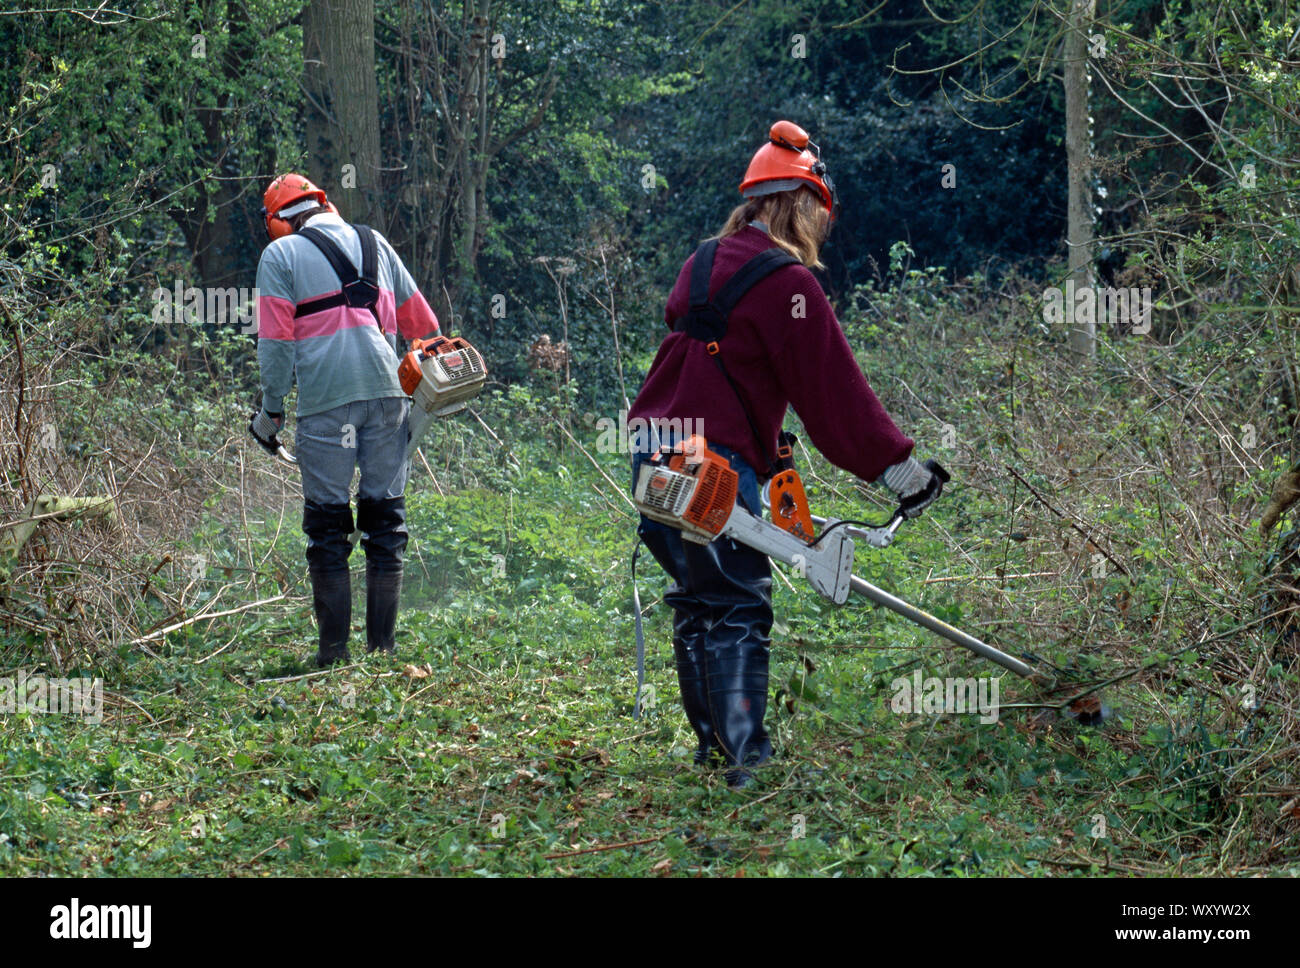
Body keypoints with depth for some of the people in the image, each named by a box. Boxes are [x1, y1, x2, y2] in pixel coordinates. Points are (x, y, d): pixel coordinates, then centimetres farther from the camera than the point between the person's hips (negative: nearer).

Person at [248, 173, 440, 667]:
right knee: (385, 518, 8)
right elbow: (420, 320, 20)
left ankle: (334, 651, 1)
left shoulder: (281, 255, 5)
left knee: (327, 524, 2)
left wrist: (271, 409, 5)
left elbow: (276, 340, -2)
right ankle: (382, 646, 7)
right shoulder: (374, 242, 17)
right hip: (386, 389, 4)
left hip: (326, 399, -4)